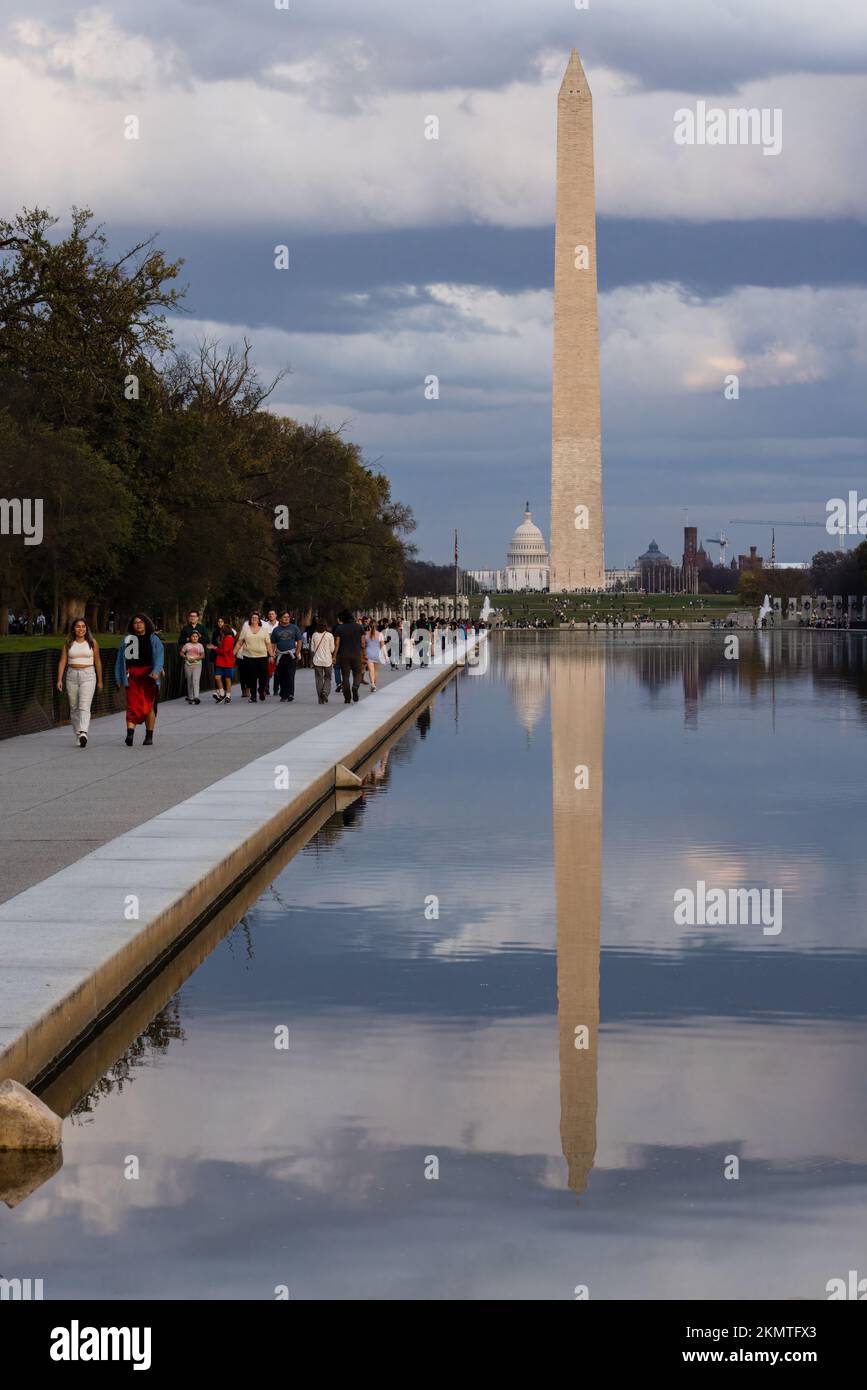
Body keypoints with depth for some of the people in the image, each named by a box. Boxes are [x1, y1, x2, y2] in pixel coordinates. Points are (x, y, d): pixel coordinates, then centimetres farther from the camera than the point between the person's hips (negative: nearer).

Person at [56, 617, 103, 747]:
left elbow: (97, 662, 9)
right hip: (72, 676, 3)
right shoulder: (68, 643, 6)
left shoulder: (92, 642, 4)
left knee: (84, 706, -17)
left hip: (88, 676, -3)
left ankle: (83, 733, -32)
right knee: (74, 708, 5)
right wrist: (59, 679, -6)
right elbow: (62, 661, 4)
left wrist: (100, 680, 11)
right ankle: (78, 736, 14)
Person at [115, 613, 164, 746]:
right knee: (132, 704, -11)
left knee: (149, 706, 3)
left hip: (148, 676, -1)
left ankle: (149, 736, 13)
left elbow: (159, 656, -6)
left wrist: (156, 671, -23)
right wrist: (119, 678, 9)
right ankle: (130, 733, -22)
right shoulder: (127, 639, 10)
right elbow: (120, 659, 13)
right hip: (132, 677, 1)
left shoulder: (153, 640, 5)